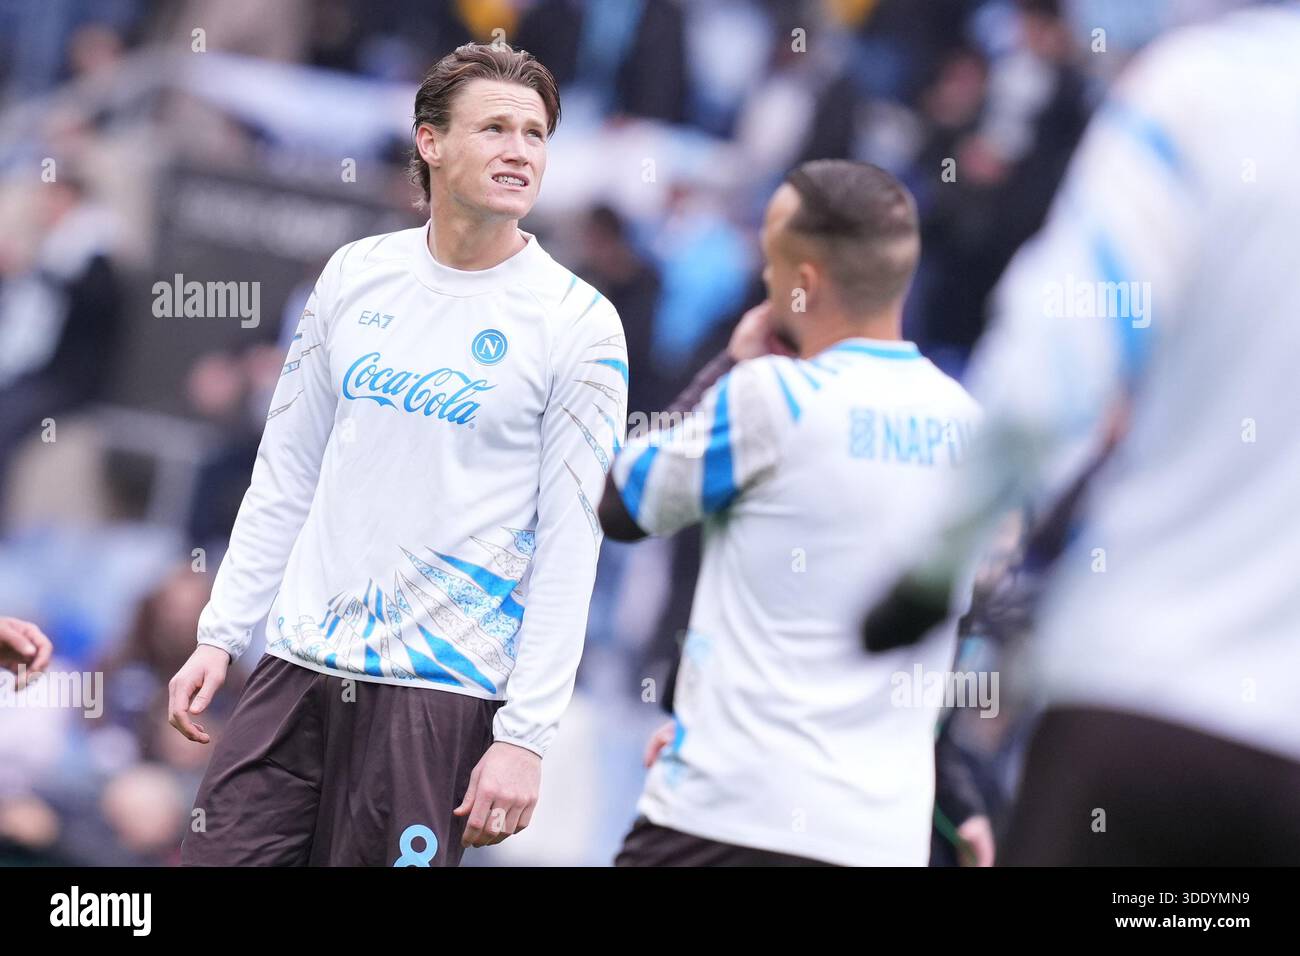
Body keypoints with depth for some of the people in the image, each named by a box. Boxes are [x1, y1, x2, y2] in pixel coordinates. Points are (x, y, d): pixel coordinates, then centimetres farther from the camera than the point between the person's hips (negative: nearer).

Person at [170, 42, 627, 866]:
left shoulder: (579, 325, -5)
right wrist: (220, 634, 8)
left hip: (440, 693, -4)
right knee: (218, 855, 0)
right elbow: (286, 473, 14)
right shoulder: (357, 276, 8)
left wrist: (525, 735, -14)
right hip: (298, 664, 4)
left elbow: (571, 547, -8)